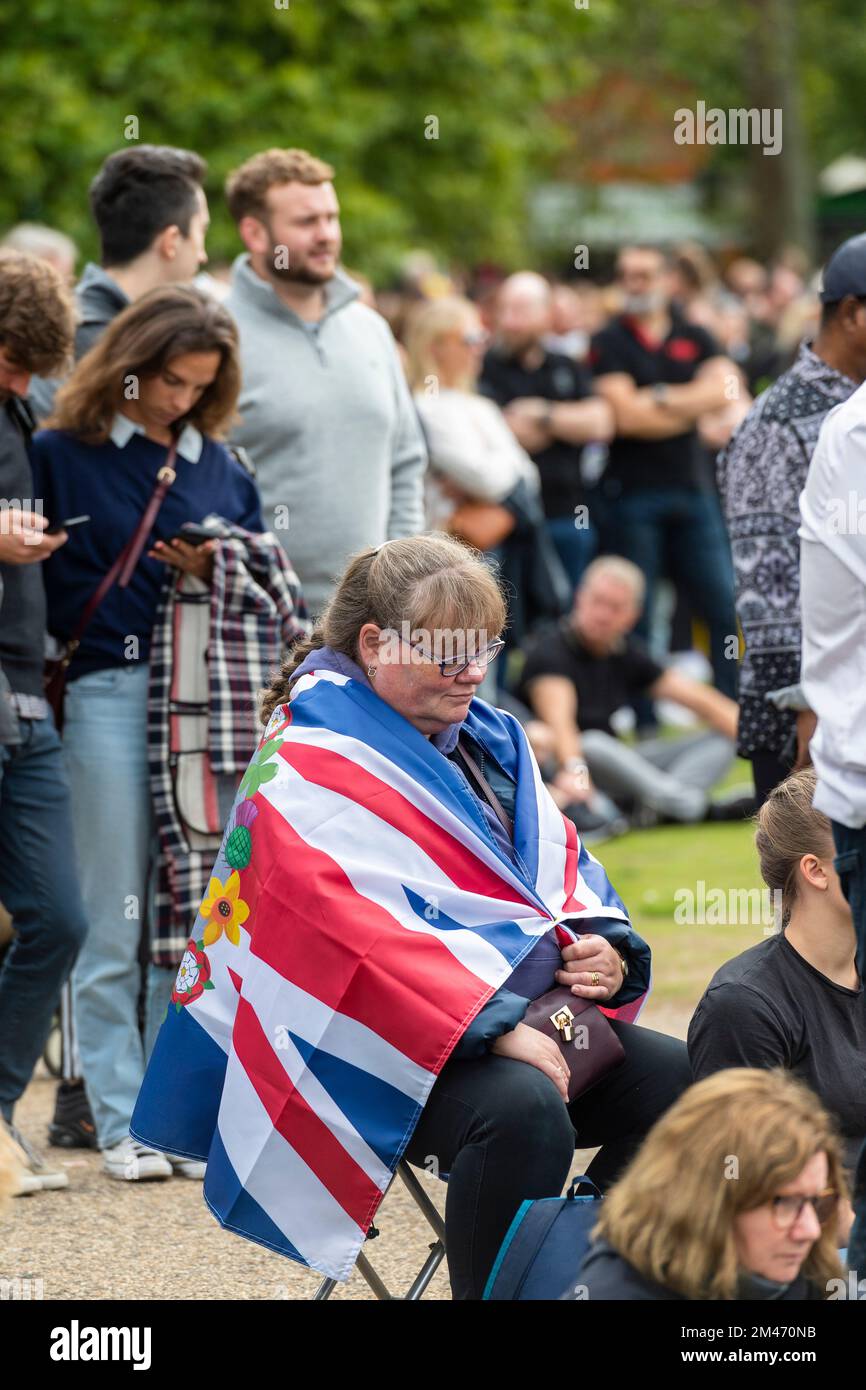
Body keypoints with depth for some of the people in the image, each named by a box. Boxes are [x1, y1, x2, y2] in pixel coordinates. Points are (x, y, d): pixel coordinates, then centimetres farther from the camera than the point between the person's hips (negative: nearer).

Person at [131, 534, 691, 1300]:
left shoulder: (488, 741, 16)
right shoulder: (310, 770, -11)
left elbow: (561, 865, 18)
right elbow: (358, 932, -22)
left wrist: (603, 949, -5)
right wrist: (493, 1025, -29)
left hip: (521, 1014, 9)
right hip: (380, 1045, -9)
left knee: (681, 1080, -6)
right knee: (523, 1110, -35)